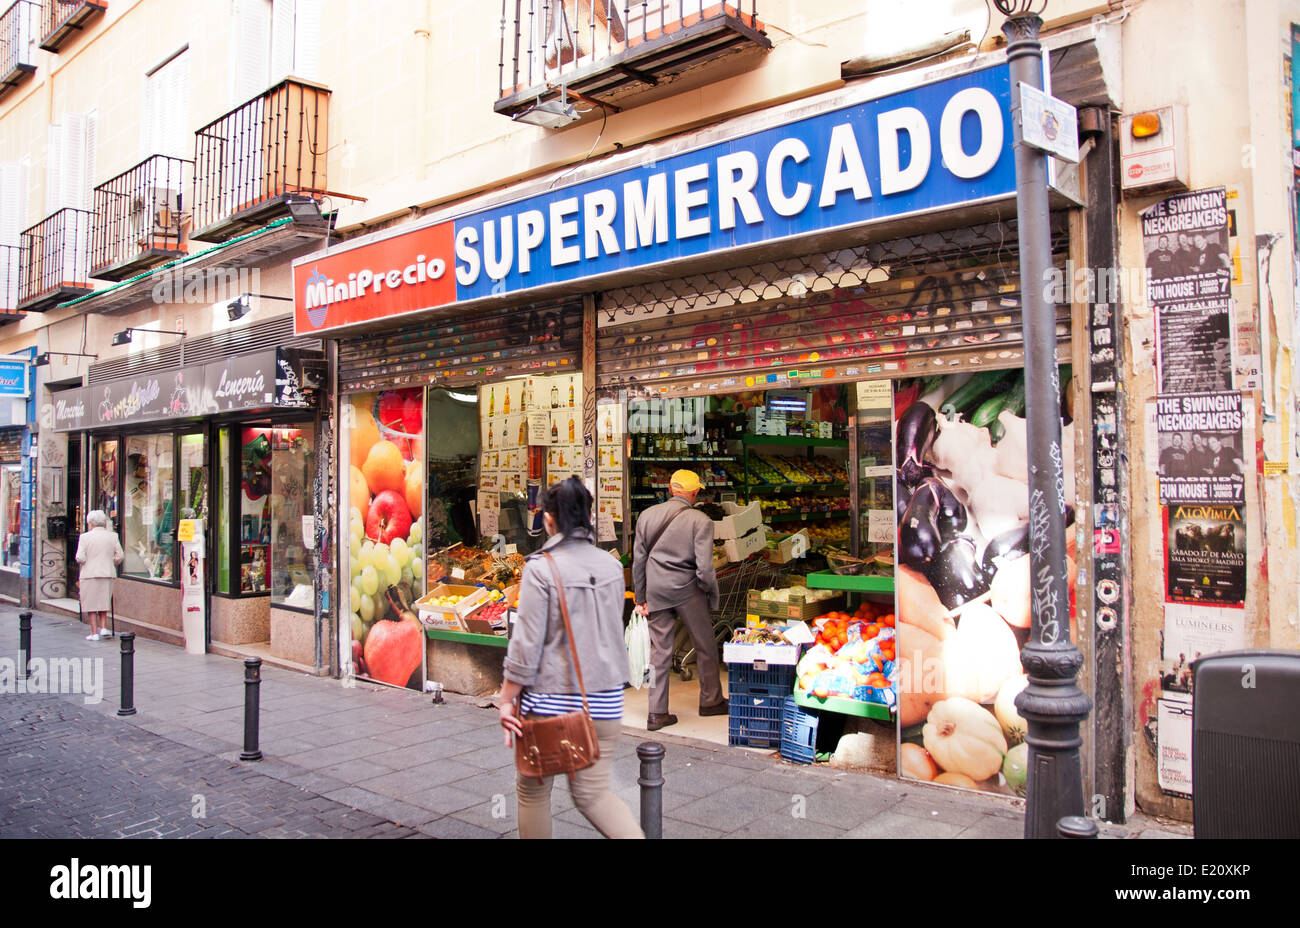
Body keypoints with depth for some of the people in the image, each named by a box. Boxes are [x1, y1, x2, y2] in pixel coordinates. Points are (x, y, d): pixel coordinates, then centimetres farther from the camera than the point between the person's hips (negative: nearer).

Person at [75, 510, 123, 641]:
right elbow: (120, 556, 1)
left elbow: (80, 558, -10)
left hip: (90, 574, -3)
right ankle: (103, 627, 8)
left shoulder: (85, 537, -6)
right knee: (104, 601, 18)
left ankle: (94, 633, 5)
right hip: (108, 574, 3)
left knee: (91, 604, 5)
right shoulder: (112, 536, 2)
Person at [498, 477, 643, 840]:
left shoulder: (541, 568, -14)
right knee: (593, 792, 10)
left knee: (532, 790, 15)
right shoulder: (610, 565, 3)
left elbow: (526, 643, -14)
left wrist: (507, 700, -6)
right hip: (605, 698, 5)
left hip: (550, 699, -5)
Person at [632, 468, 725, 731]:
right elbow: (704, 568, -15)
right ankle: (710, 701, 29)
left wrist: (640, 598, 13)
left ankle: (657, 713, 11)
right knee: (705, 646, 16)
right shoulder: (700, 521, -10)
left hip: (655, 591, 4)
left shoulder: (647, 515, 2)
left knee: (660, 651, 9)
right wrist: (713, 595, 2)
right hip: (687, 591, -3)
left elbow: (638, 560, 6)